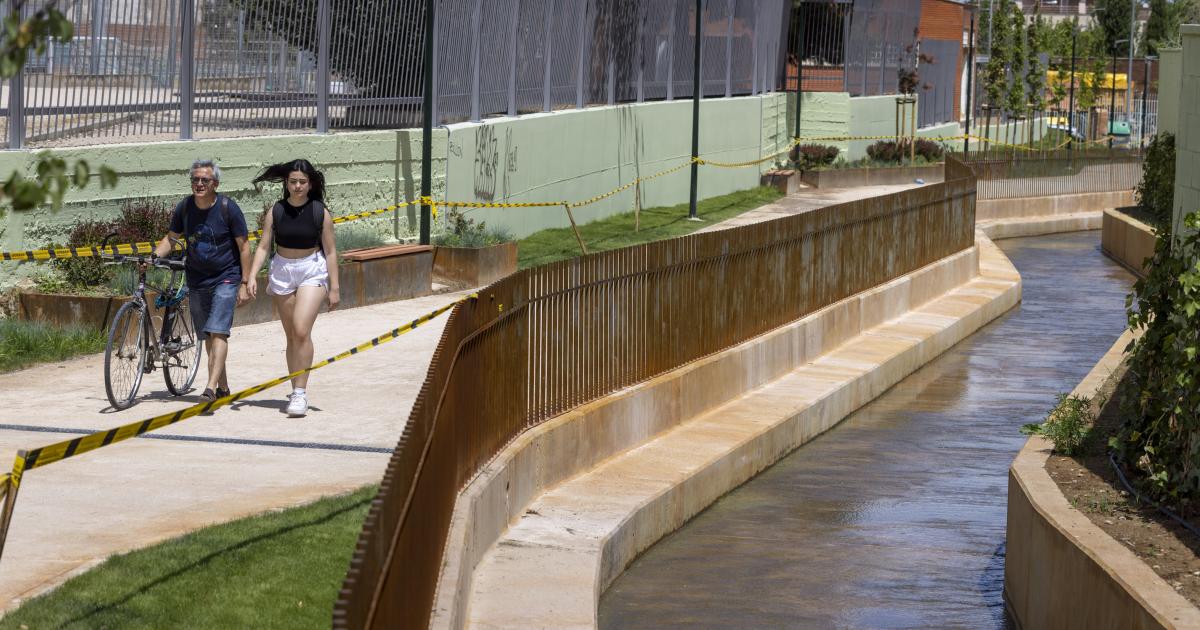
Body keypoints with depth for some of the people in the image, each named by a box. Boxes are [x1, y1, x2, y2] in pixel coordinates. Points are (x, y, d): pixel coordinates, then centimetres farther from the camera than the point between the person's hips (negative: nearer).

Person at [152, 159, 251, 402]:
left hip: (226, 278, -5)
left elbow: (243, 246, -7)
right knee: (207, 336, 9)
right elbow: (171, 238, 12)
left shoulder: (228, 208, -12)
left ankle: (211, 387, -26)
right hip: (196, 280, 5)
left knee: (218, 332, -18)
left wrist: (244, 283, -10)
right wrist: (152, 257, -6)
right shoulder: (185, 207, -1)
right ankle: (223, 386, 21)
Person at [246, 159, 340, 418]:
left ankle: (300, 393, -16)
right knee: (291, 336, 10)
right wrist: (252, 277, -14)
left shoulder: (320, 212, -5)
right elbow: (263, 247, -1)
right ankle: (297, 391, 20)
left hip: (312, 271, -3)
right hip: (282, 270, 3)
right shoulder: (276, 212, -2)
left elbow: (330, 251, -1)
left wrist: (334, 287, -1)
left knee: (301, 330, -18)